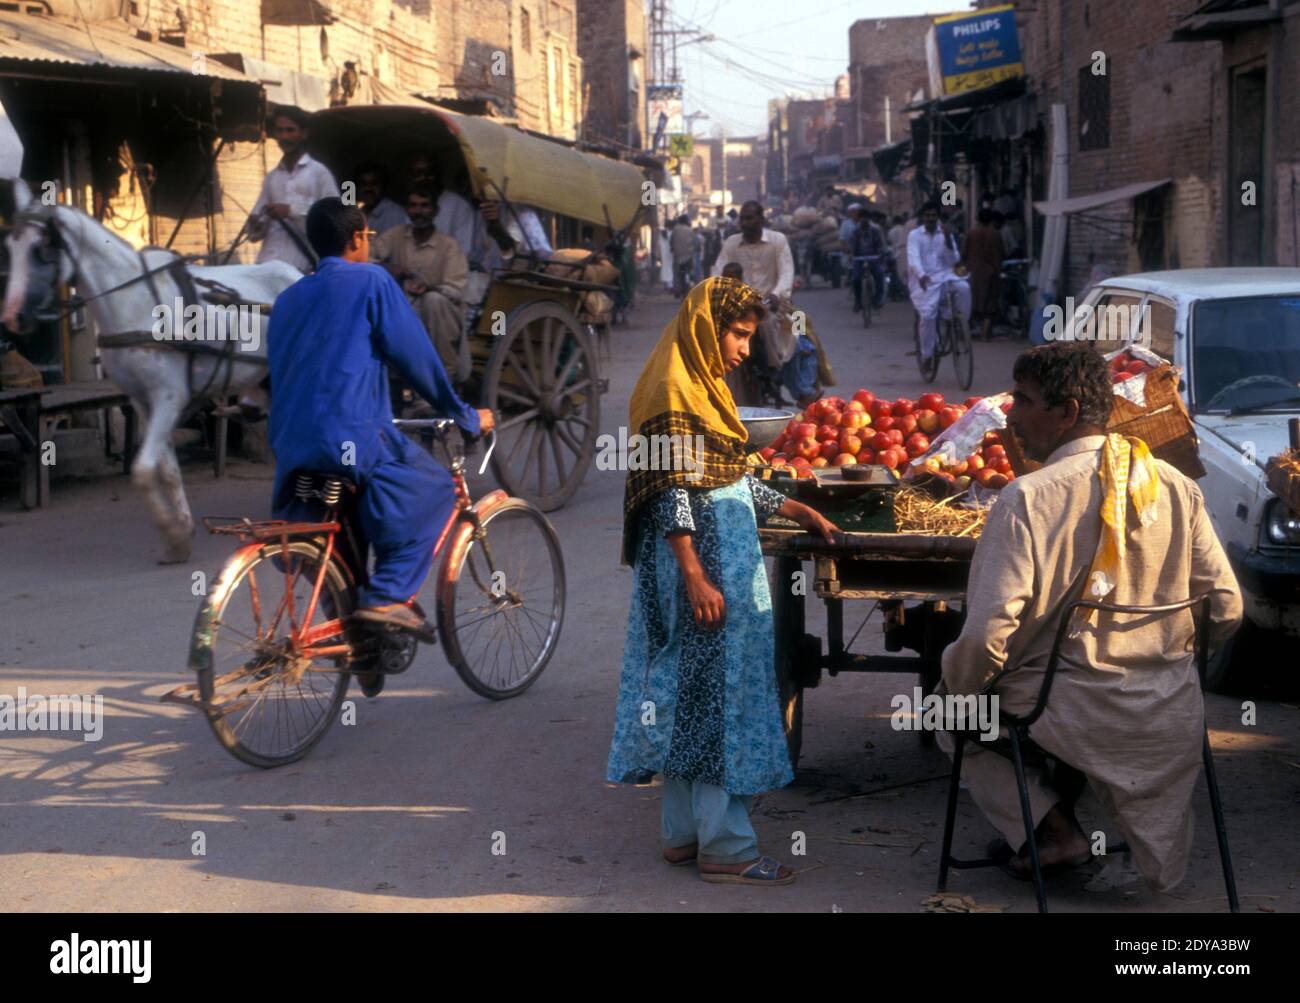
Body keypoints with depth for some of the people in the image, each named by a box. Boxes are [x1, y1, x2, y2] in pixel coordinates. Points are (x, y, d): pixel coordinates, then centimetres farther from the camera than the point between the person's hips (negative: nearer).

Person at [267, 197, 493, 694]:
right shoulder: (369, 281, 1)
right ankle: (388, 594, -6)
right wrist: (465, 416, 9)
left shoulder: (289, 299, 22)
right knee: (434, 490, 9)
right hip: (354, 438, -7)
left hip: (292, 447, 7)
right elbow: (415, 356, -1)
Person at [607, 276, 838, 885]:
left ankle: (685, 832, 19)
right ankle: (724, 847, 0)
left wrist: (793, 509, 22)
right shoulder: (674, 392, -15)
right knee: (716, 695, -5)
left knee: (693, 697, 12)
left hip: (725, 556, 10)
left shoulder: (703, 385, 14)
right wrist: (695, 578, -23)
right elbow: (672, 494, -20)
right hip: (701, 562, -10)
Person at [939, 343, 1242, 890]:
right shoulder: (1177, 486, 0)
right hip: (1175, 717, 6)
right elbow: (1226, 609, 5)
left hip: (1076, 716, -6)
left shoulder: (1027, 498, -17)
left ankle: (1052, 826, 7)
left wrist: (957, 685, 0)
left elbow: (987, 634, -21)